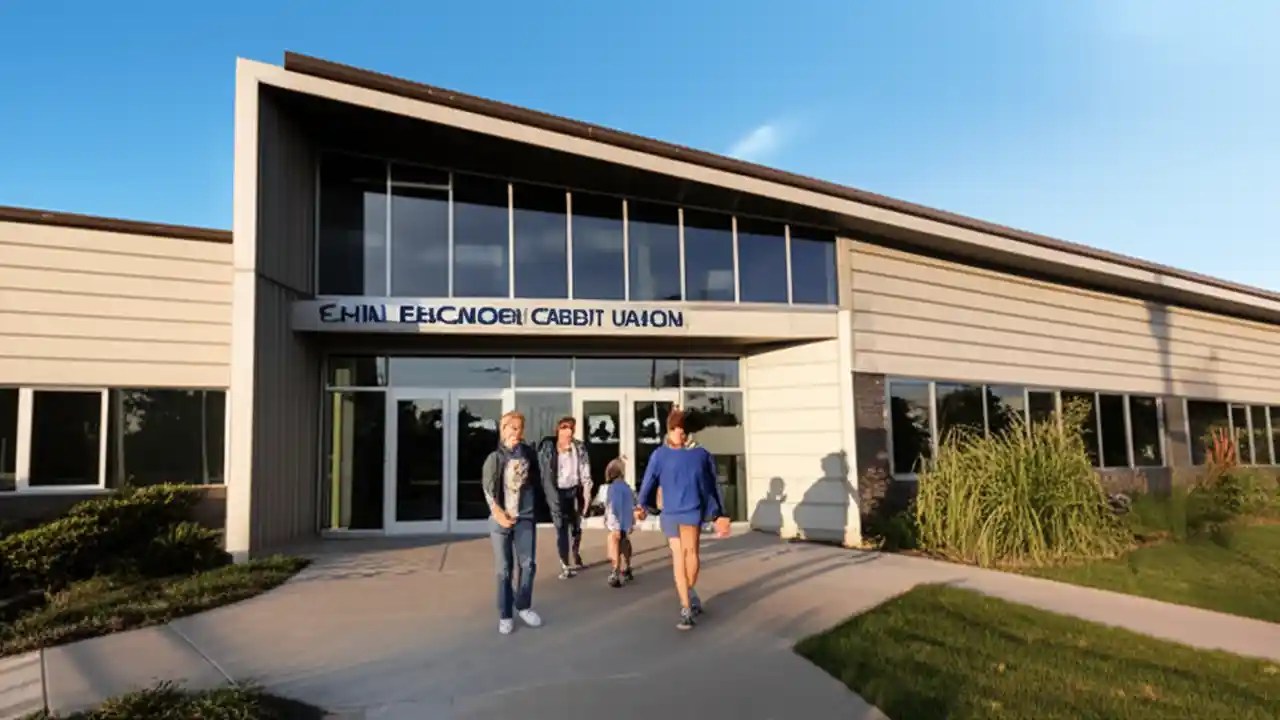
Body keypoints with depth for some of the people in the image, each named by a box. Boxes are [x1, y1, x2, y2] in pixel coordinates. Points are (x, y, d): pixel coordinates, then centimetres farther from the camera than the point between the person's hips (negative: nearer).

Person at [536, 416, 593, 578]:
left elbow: (585, 470, 1)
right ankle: (565, 566, 0)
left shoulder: (579, 448, 0)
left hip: (574, 491, 2)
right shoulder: (547, 447, -4)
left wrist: (587, 491, -4)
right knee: (561, 529, -5)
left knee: (575, 527, 15)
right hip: (557, 492, -2)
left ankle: (576, 556, 39)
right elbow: (543, 470, -3)